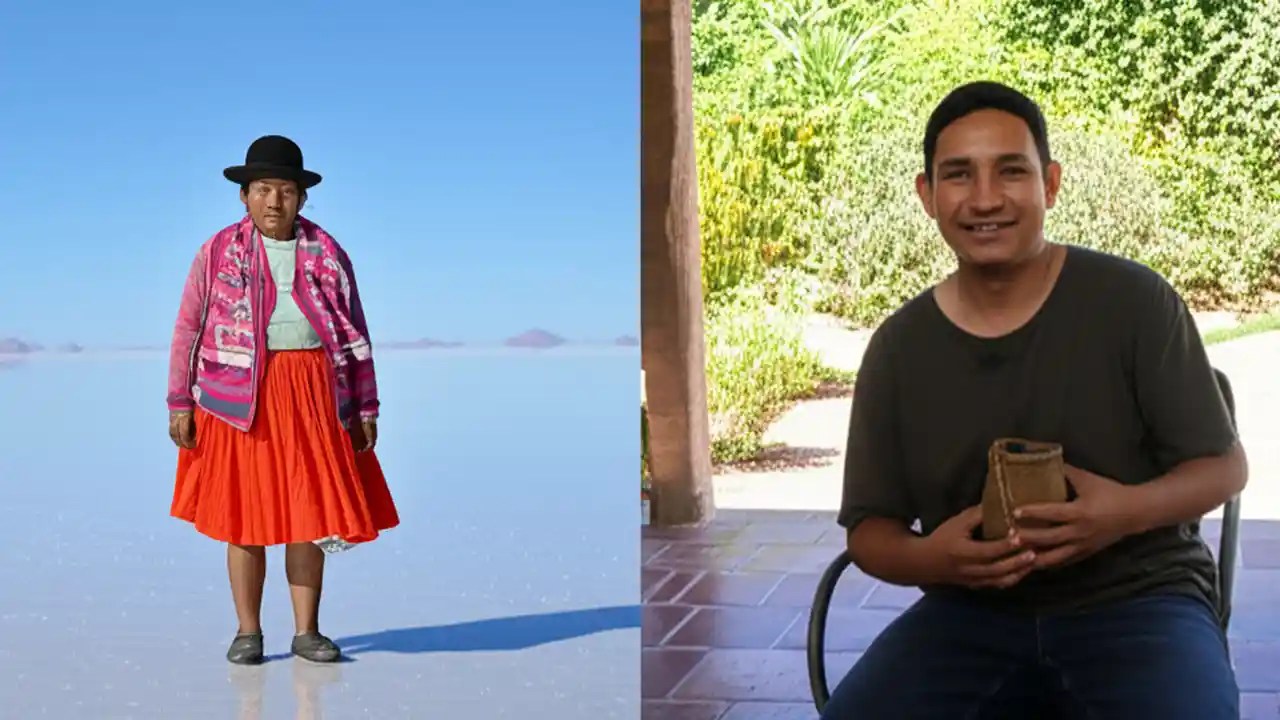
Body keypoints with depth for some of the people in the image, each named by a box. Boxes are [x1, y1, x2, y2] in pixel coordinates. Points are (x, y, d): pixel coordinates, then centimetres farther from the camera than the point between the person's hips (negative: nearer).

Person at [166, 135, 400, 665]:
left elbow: (355, 336, 9)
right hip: (240, 398, -1)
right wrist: (180, 403, -1)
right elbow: (189, 330, 4)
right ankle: (248, 632, 14)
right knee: (243, 515, 3)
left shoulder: (327, 254, 7)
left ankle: (307, 631, 13)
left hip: (314, 395, 1)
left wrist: (366, 408, 6)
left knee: (310, 513, 3)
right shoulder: (219, 252, 3)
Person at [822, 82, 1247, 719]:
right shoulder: (898, 346, 3)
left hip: (1137, 598, -2)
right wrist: (927, 558, -16)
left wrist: (1131, 510, -20)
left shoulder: (1133, 301, -6)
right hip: (971, 613, 2)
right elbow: (869, 527, 8)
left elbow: (1223, 465, 1)